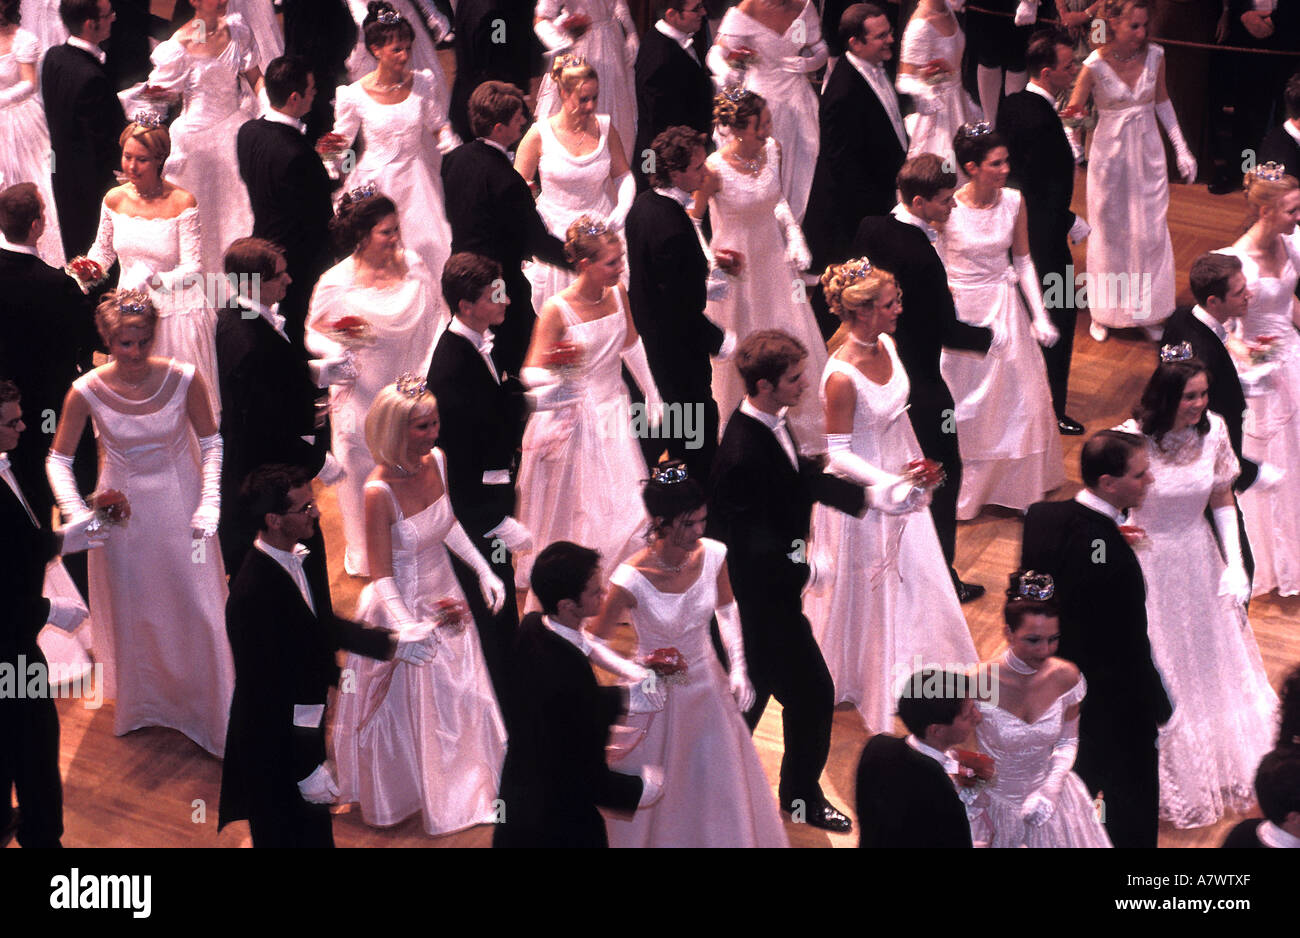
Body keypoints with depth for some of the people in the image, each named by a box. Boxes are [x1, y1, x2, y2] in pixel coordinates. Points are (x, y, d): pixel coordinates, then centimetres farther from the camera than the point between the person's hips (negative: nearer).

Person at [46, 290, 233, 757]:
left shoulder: (184, 379, -18)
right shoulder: (87, 392, -17)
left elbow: (211, 443, -4)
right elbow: (58, 460, -6)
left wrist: (210, 502, -15)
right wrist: (76, 514, -19)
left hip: (180, 509, 0)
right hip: (123, 515, 0)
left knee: (197, 611, 7)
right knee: (132, 613, 17)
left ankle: (211, 714, 26)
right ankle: (142, 703, 43)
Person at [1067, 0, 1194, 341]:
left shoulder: (1154, 56, -8)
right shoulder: (1095, 65, -18)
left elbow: (1162, 102, 6)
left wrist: (1181, 148, 7)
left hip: (1148, 153, 3)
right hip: (1109, 156, -3)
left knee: (1150, 232, 9)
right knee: (1108, 232, 12)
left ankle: (1148, 311, 25)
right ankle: (1104, 312, 29)